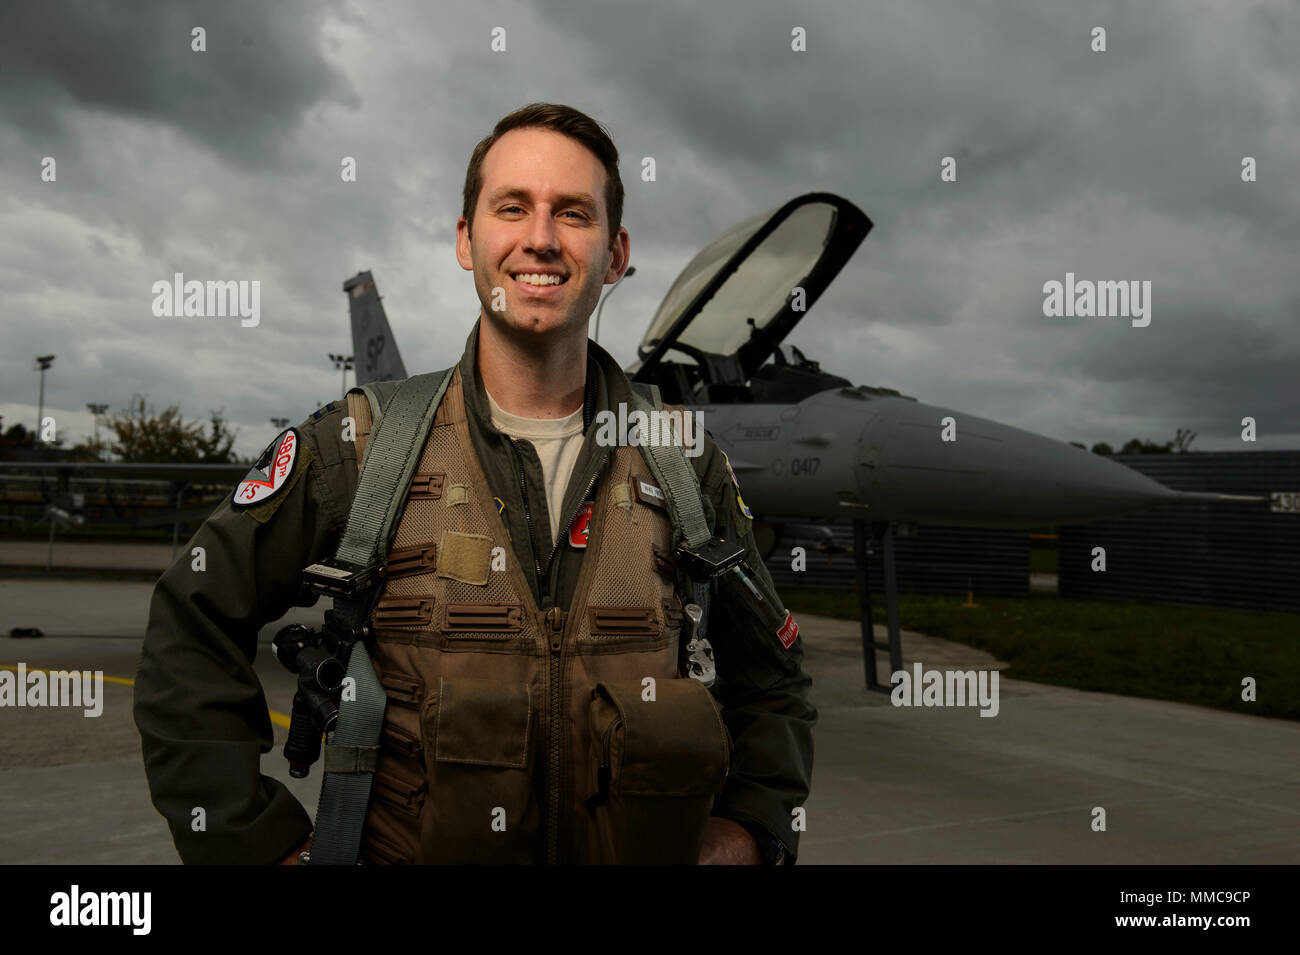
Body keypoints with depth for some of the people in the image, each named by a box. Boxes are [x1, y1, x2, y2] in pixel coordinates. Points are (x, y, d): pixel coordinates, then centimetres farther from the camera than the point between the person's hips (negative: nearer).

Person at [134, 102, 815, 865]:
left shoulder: (686, 466, -4)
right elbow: (191, 634, -4)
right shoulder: (359, 445, -9)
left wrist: (745, 830, -7)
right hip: (402, 849, -1)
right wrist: (264, 841, -10)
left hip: (638, 852, 2)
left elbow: (771, 685, 7)